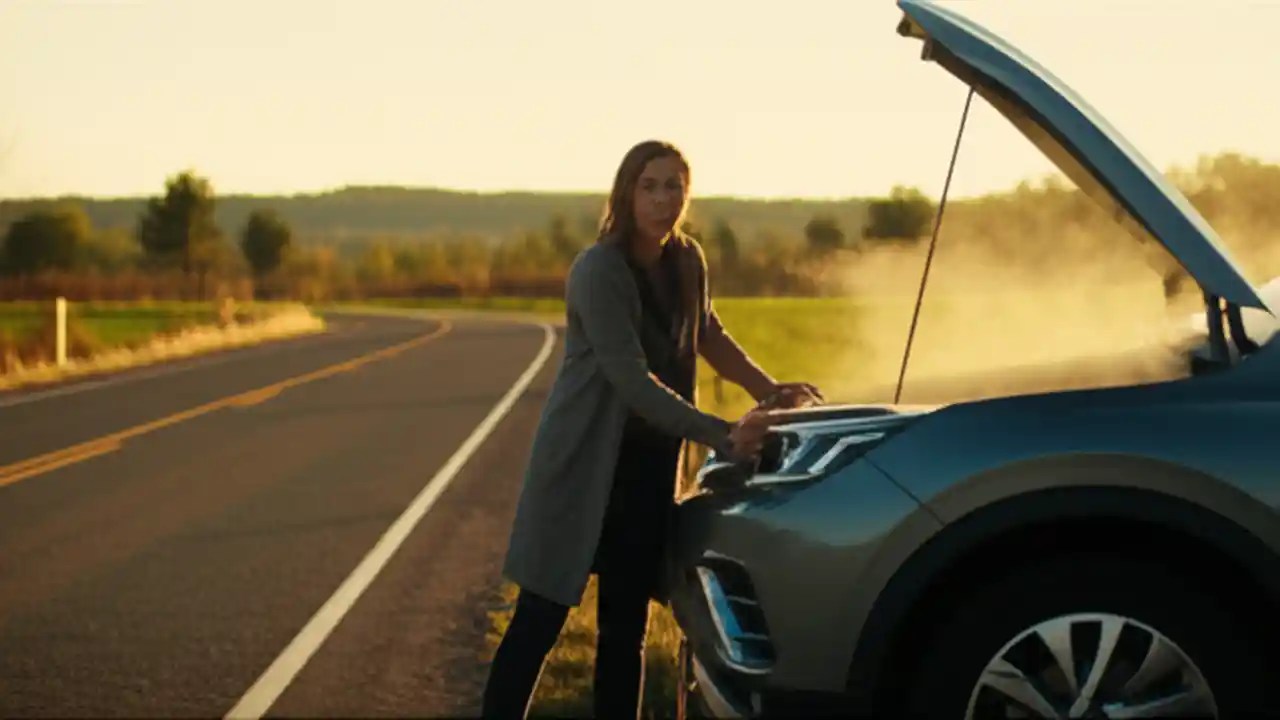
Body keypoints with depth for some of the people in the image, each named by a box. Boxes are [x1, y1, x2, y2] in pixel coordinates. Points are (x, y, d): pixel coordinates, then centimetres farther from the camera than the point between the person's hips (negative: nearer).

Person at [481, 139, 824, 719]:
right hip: (584, 465, -6)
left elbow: (709, 337, 22)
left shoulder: (687, 261, 4)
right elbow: (632, 379, -26)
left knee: (626, 628, 8)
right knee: (539, 620, -5)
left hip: (650, 464, 6)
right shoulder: (599, 271, -18)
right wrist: (723, 436, -33)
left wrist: (768, 390, 8)